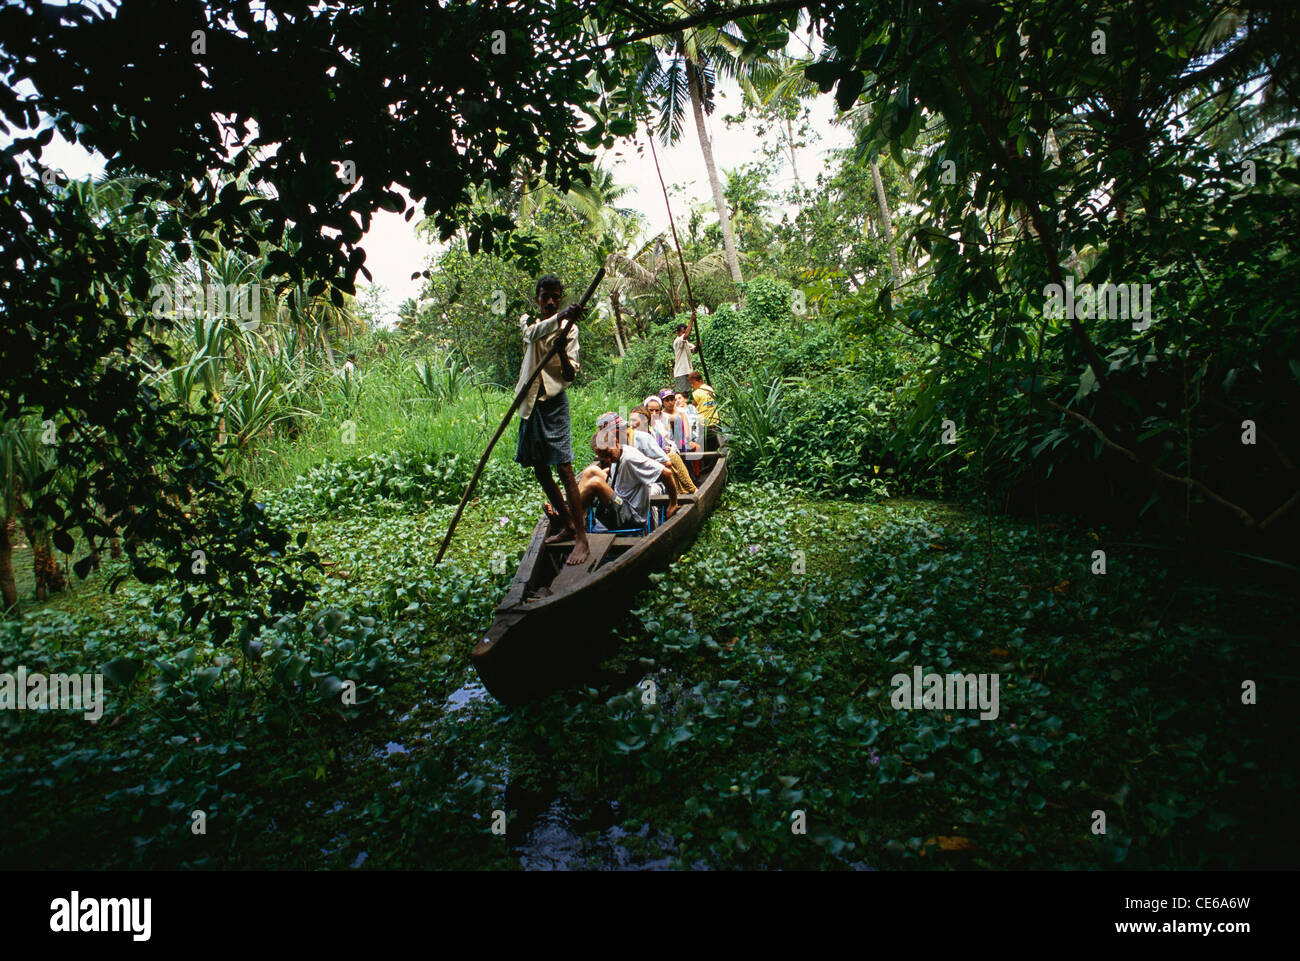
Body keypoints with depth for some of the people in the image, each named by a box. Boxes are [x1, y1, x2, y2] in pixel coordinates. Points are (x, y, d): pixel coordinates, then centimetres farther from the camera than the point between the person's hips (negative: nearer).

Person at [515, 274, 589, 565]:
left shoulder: (570, 328, 0)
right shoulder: (527, 322, 11)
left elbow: (570, 375, -8)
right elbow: (534, 333, -17)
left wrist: (562, 351, -27)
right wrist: (559, 317, -36)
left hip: (553, 402, -5)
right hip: (530, 402, 5)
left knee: (564, 468, -12)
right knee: (540, 468, 11)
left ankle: (581, 538, -12)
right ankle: (567, 525, 25)